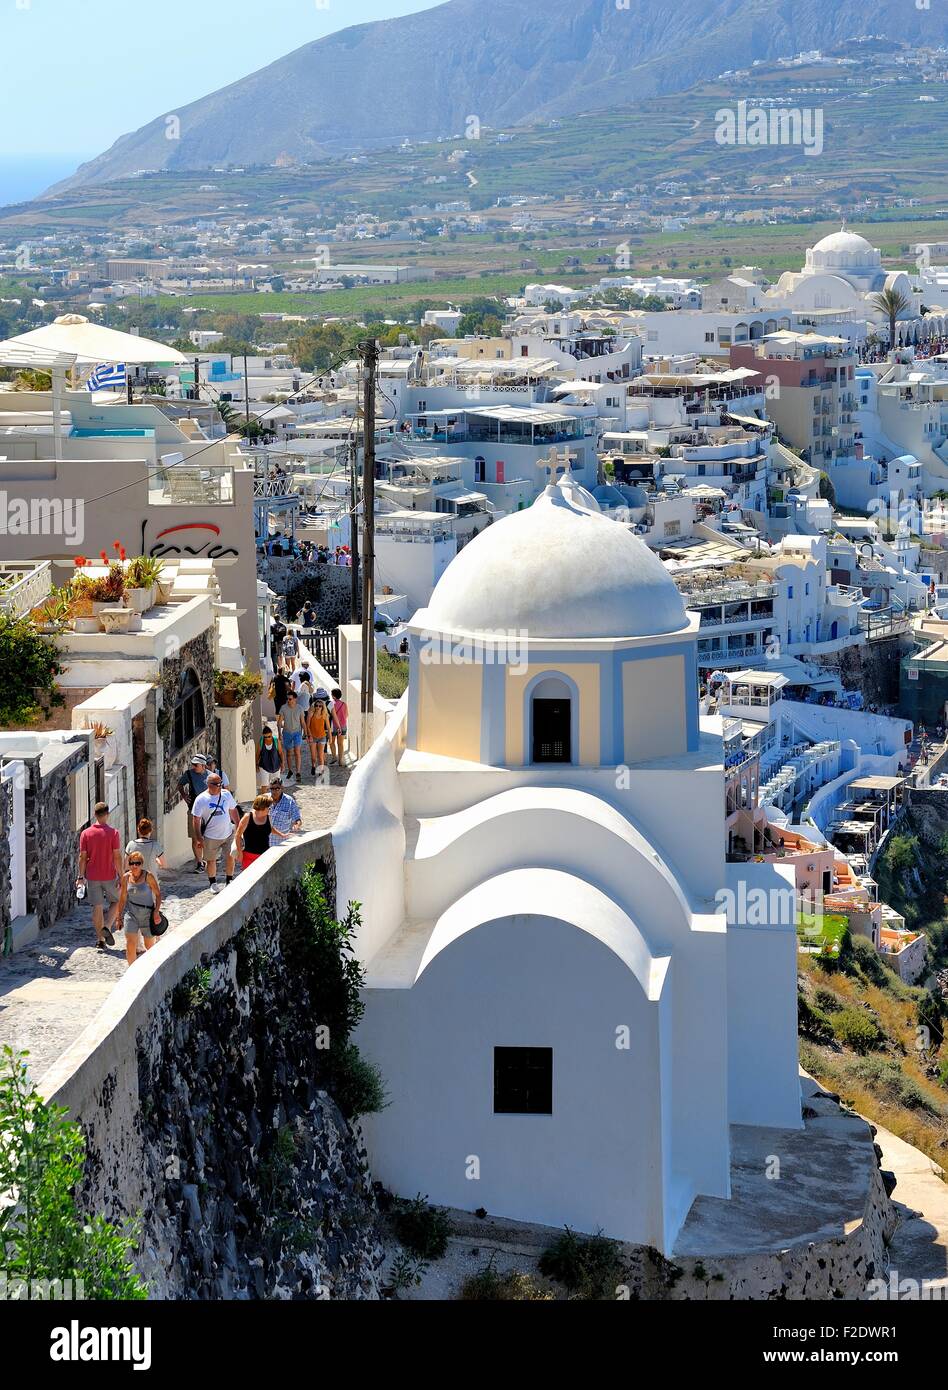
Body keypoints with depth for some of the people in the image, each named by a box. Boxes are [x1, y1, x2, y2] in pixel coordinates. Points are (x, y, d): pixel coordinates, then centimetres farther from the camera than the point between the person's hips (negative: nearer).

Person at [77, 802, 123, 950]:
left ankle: (100, 940, 10)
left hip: (92, 877, 2)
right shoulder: (113, 832, -10)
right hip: (109, 876, -2)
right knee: (117, 902, 17)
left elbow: (82, 857, -2)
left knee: (97, 907, 7)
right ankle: (107, 927, -4)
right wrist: (120, 876, -5)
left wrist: (81, 876, 6)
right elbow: (117, 857, -11)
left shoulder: (85, 833, -3)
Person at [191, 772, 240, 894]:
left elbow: (233, 811, 15)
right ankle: (213, 883, 26)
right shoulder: (201, 799, -13)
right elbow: (196, 820, -11)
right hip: (211, 837, -3)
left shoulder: (226, 794, 1)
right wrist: (199, 838, -13)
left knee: (230, 857, 2)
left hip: (228, 834, 3)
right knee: (211, 860, 8)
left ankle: (230, 882, 19)